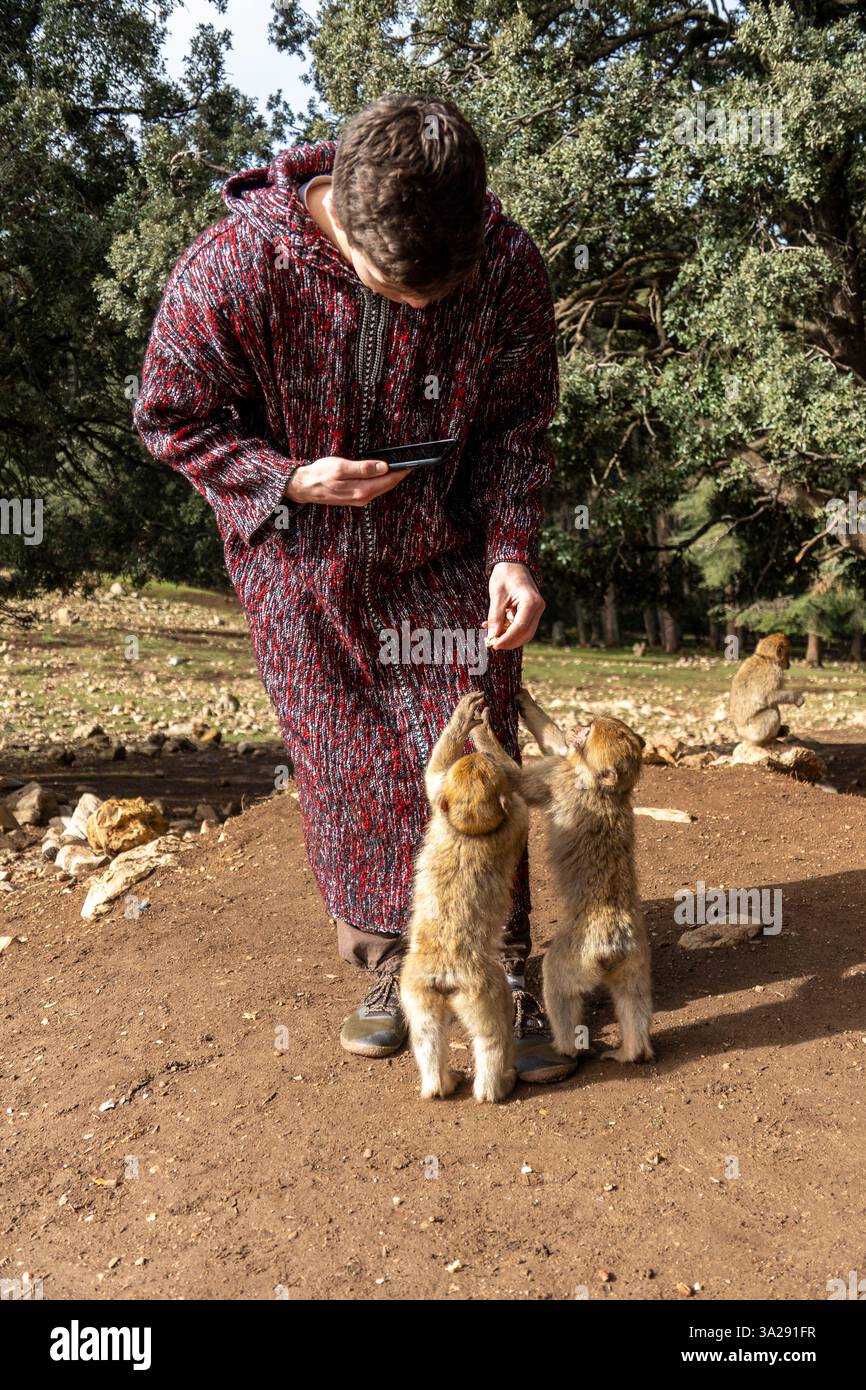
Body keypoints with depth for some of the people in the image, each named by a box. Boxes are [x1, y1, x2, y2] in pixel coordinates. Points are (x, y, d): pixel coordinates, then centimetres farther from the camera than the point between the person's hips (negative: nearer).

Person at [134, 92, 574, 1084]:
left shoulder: (508, 265, -17)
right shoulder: (229, 270, -23)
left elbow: (516, 422, -4)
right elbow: (172, 417, -9)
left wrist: (511, 548, -19)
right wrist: (290, 480, -24)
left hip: (444, 562, 1)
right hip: (302, 570, 0)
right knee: (345, 776, 5)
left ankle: (504, 978, 15)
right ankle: (390, 968, 25)